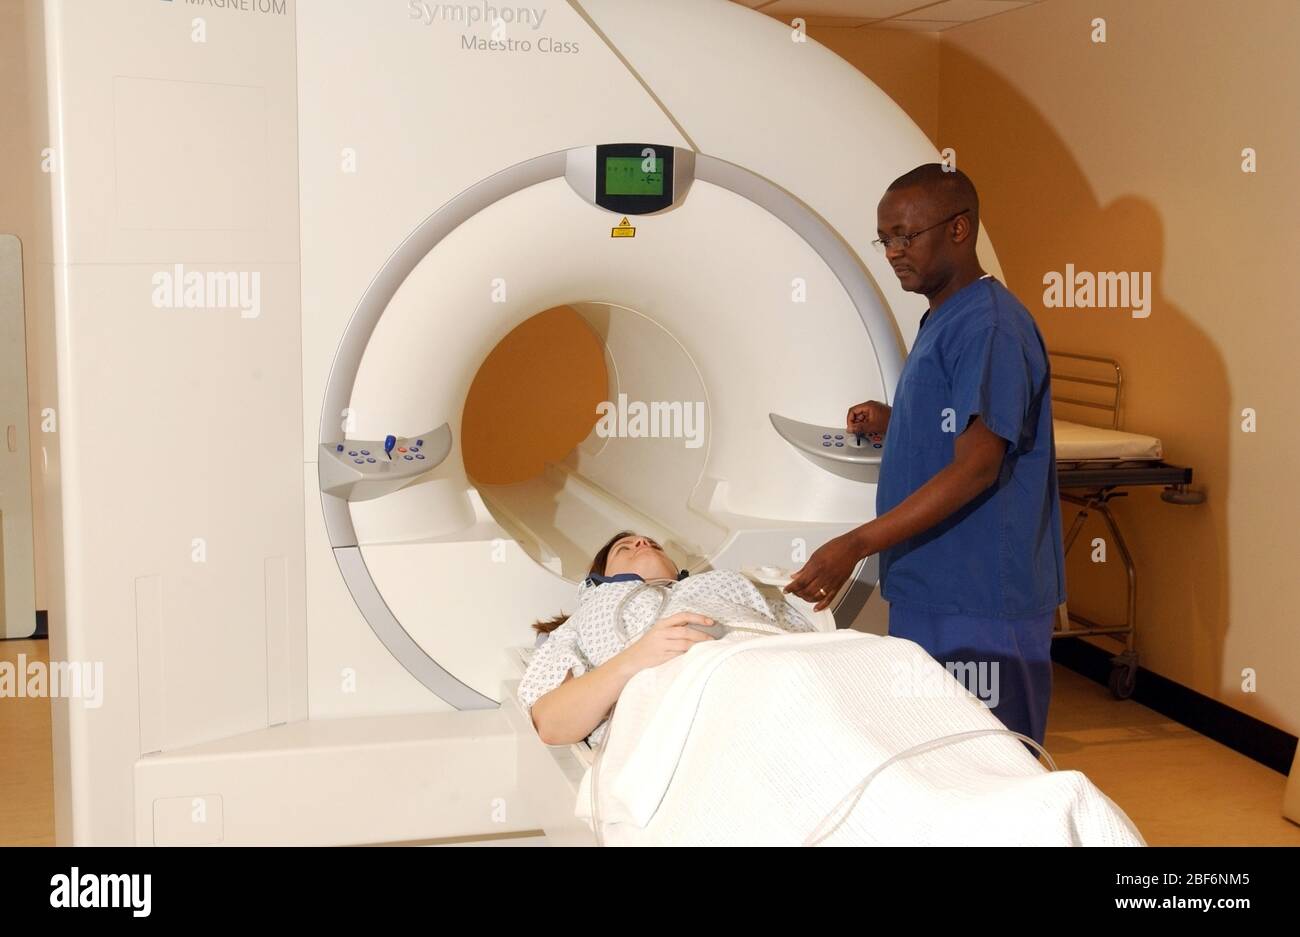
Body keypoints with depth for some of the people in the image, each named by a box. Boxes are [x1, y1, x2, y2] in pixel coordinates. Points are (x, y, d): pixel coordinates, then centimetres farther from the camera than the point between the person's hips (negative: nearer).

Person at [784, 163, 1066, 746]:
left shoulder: (990, 326, -16)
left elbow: (976, 467, -25)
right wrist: (894, 423, 9)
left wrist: (857, 544, -29)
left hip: (982, 606, -10)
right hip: (929, 590, 10)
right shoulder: (942, 320, 15)